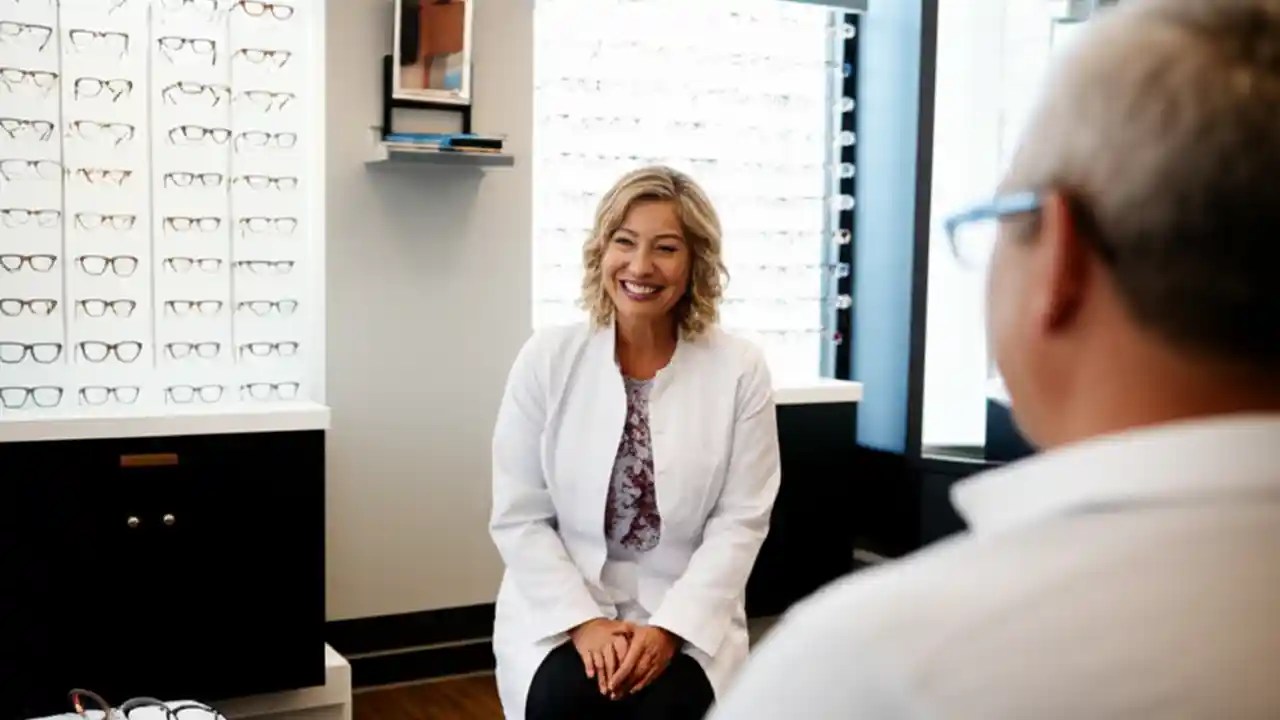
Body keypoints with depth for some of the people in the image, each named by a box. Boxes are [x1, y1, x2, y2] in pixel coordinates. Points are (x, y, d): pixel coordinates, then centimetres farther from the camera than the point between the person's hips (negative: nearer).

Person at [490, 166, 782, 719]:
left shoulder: (740, 369, -4)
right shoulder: (547, 358, -3)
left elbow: (740, 522, -5)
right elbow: (518, 516, -3)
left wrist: (670, 627, -15)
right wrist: (583, 621, -13)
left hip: (687, 614, 0)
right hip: (562, 609, 1)